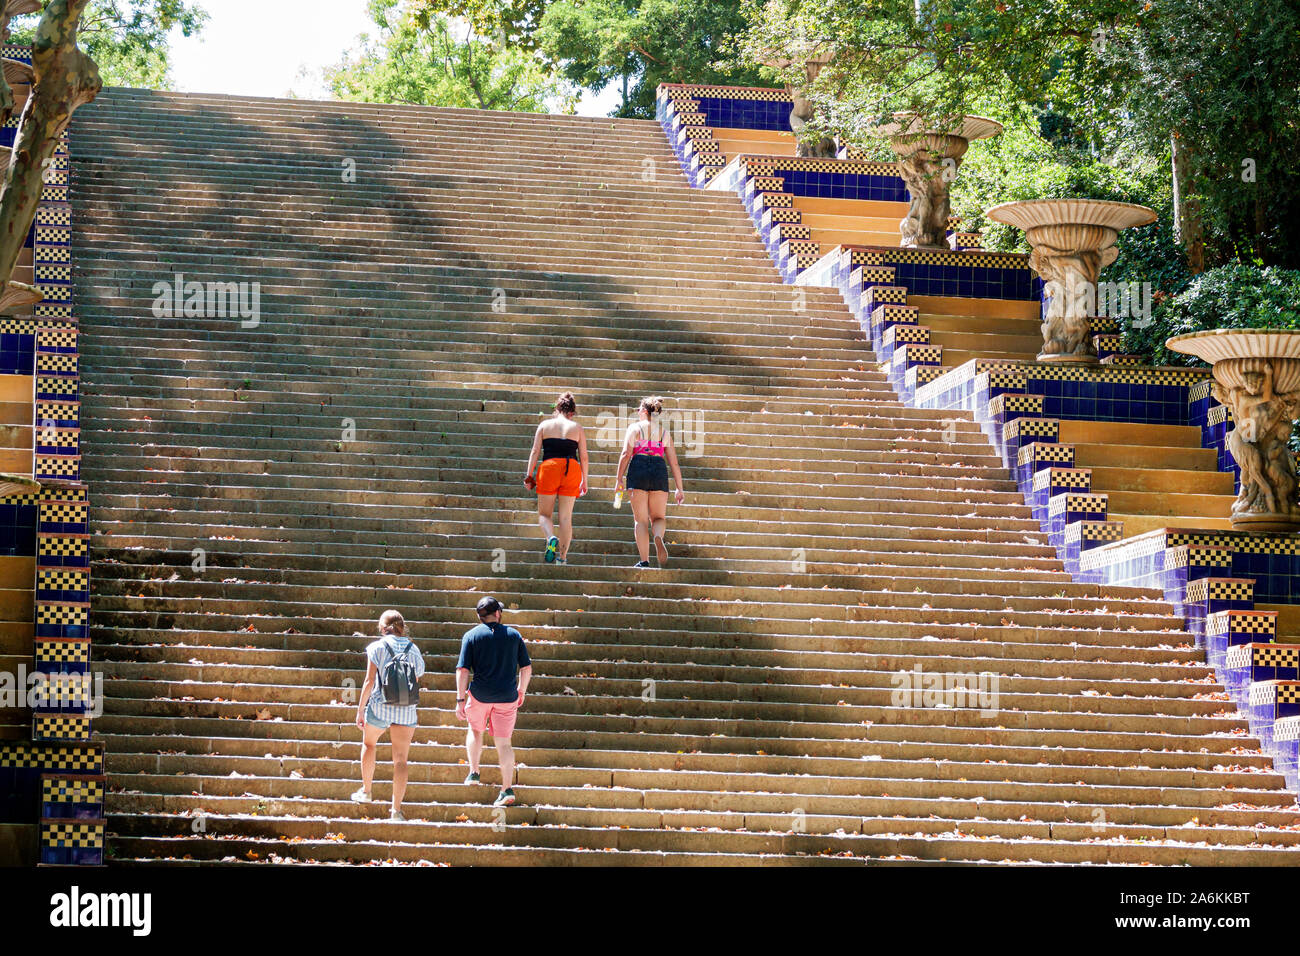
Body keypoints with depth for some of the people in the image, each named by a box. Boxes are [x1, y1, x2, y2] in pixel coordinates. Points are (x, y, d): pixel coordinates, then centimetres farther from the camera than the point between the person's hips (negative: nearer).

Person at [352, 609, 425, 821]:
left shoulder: (377, 648, -3)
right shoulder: (413, 650, 7)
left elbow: (369, 682, -8)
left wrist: (360, 710, -3)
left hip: (380, 707, -2)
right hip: (406, 710, 2)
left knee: (369, 744, 27)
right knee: (401, 760, 2)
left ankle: (366, 791, 32)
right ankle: (396, 809, -4)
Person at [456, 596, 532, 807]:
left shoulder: (471, 636, -1)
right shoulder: (513, 635, 6)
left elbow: (463, 670, -7)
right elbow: (527, 668, 9)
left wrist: (460, 700, -5)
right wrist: (521, 691, 22)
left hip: (480, 695, -1)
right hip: (507, 696, 1)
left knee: (475, 730, 25)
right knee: (504, 742, 2)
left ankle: (474, 772, 19)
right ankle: (507, 788, -7)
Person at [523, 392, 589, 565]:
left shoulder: (544, 425, 10)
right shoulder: (577, 428, 10)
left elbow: (535, 451, 3)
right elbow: (584, 457, 7)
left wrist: (529, 474, 3)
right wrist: (584, 481, 13)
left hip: (549, 467, -1)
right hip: (571, 469, 1)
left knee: (544, 514, 8)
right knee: (566, 517, 7)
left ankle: (551, 538, -23)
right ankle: (563, 556, 5)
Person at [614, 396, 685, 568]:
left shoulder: (635, 427, 8)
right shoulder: (664, 432, 17)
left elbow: (626, 454, -3)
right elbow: (674, 462, 14)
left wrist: (619, 480, 1)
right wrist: (679, 489, 16)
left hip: (638, 470, -2)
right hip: (659, 470, 2)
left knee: (641, 520, 3)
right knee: (659, 517, 13)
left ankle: (644, 560, -4)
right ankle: (658, 537, -23)